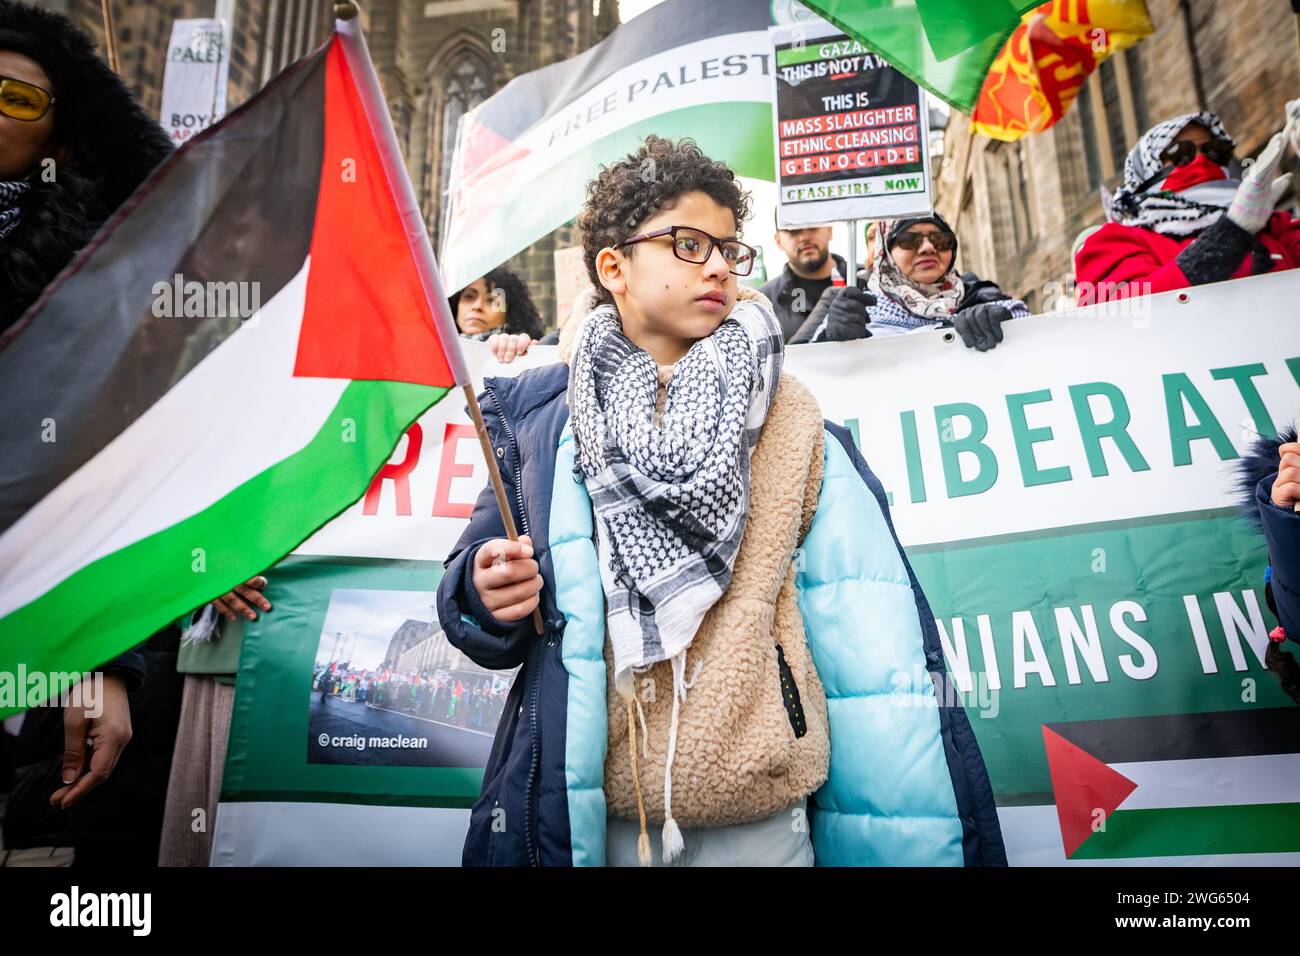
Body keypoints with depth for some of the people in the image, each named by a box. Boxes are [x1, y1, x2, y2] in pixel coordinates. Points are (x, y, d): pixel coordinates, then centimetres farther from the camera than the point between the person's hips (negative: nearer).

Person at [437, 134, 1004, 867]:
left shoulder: (789, 419, 1)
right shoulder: (536, 414, 0)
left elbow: (871, 634, -3)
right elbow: (483, 614, 5)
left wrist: (920, 838, -5)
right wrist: (487, 593, -18)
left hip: (764, 816, 0)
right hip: (585, 814, 1)